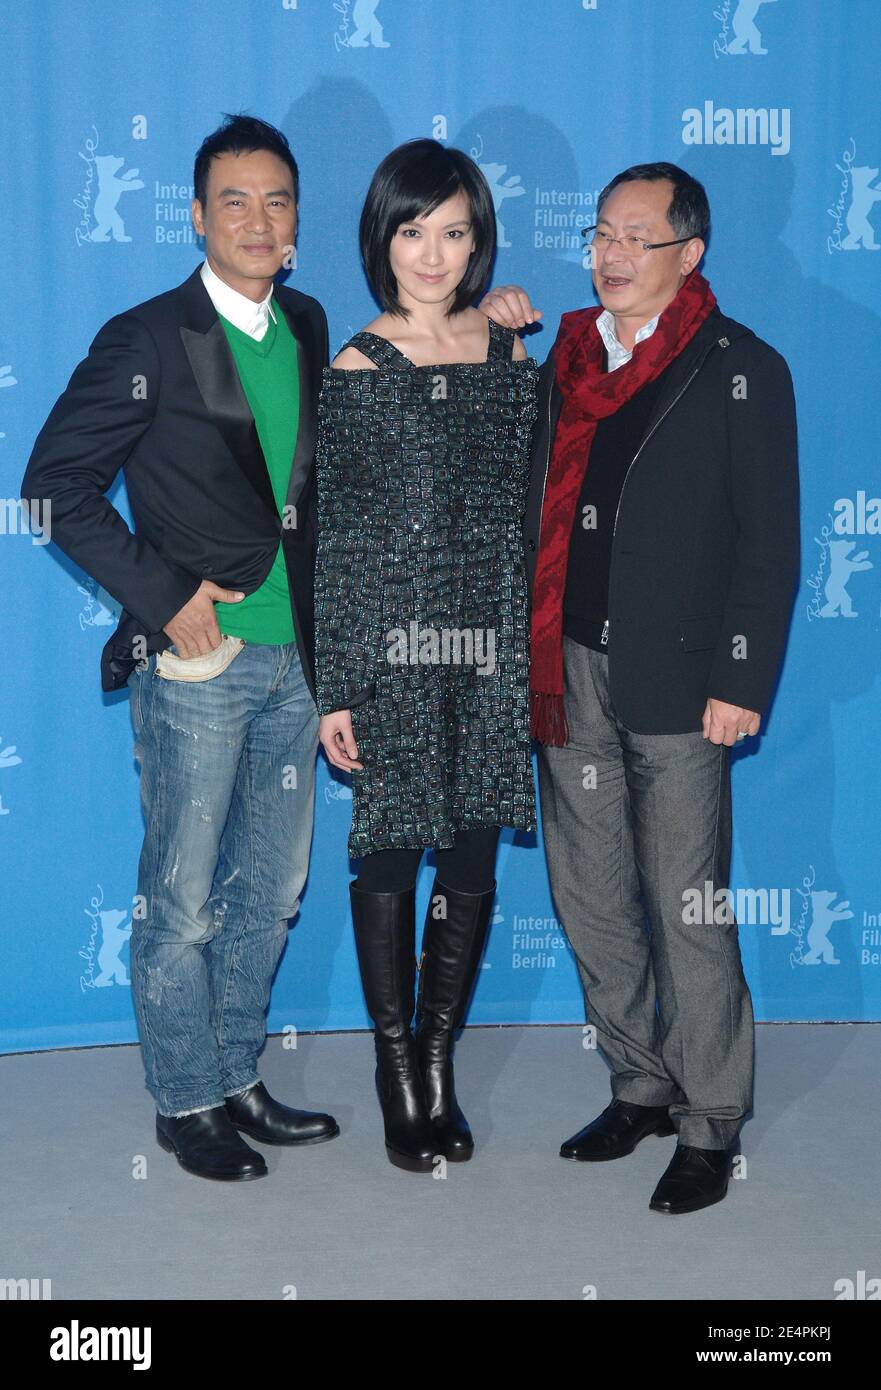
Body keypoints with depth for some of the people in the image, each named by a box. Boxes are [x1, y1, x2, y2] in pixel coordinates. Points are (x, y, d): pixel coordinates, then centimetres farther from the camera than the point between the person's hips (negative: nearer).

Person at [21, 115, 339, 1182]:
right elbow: (56, 482, -10)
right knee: (182, 898, 4)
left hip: (292, 657, 6)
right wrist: (161, 595, -13)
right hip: (196, 659, -6)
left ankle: (236, 1081, 31)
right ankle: (186, 1102, 21)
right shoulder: (148, 340, -9)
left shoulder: (308, 327, 9)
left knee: (272, 887, 15)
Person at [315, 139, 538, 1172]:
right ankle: (398, 1075, 18)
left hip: (492, 641, 4)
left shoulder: (508, 353, 9)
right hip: (392, 643, -3)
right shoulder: (358, 369, -2)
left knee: (472, 854, 7)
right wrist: (335, 689, -7)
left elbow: (528, 508, 11)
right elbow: (333, 536, -4)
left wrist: (537, 650, 8)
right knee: (391, 854, 3)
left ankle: (440, 1060, 23)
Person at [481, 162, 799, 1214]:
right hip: (568, 672, 6)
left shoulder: (742, 370, -3)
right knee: (591, 900, 13)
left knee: (688, 912, 1)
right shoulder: (562, 358, 12)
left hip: (675, 683, -6)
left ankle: (709, 1124, 14)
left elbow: (768, 541, -6)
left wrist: (742, 681, -13)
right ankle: (640, 1086, 29)